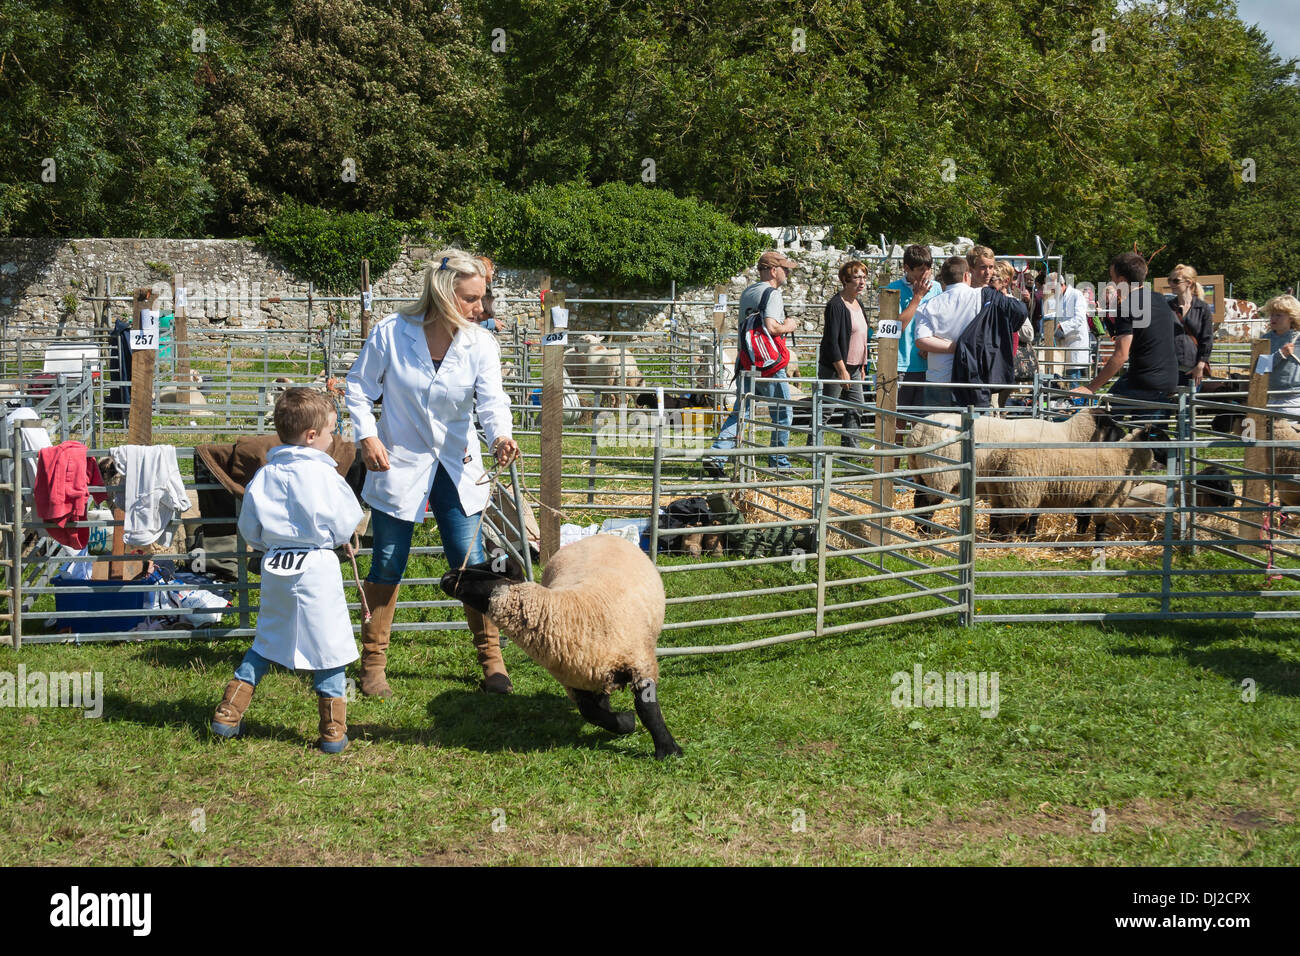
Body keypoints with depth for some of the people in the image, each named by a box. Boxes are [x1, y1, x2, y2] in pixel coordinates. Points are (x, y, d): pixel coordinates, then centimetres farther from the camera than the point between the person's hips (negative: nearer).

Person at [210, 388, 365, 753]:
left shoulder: (264, 476, 2)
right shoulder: (322, 474, -12)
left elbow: (249, 528, 8)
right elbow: (347, 520, -7)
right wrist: (338, 538, 15)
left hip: (275, 565, 5)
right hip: (316, 566, -5)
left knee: (267, 640, 20)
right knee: (326, 641, 4)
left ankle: (228, 714, 18)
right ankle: (333, 731, 7)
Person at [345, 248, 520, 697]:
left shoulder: (480, 344, -9)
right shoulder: (391, 332, -12)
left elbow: (493, 399, -21)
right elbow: (360, 387, -1)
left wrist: (500, 436, -41)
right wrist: (367, 436, -14)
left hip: (457, 467, 1)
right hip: (398, 462, -1)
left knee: (471, 564, 1)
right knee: (388, 565, 4)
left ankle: (492, 660, 16)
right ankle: (373, 663, 19)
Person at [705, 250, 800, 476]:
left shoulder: (747, 292, 15)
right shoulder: (772, 294, -12)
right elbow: (771, 326, -25)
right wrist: (787, 327, -5)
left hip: (747, 362, 8)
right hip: (769, 365, -8)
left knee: (739, 413, 8)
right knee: (782, 413, 7)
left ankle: (716, 456, -5)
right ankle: (778, 463, 13)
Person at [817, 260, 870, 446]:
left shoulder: (858, 304, 14)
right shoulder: (836, 305, -14)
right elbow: (832, 340, -18)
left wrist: (861, 366, 19)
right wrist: (842, 371, -21)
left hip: (853, 368, 9)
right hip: (835, 368, -9)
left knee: (856, 409, 8)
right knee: (826, 409, -5)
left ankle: (850, 449, 13)